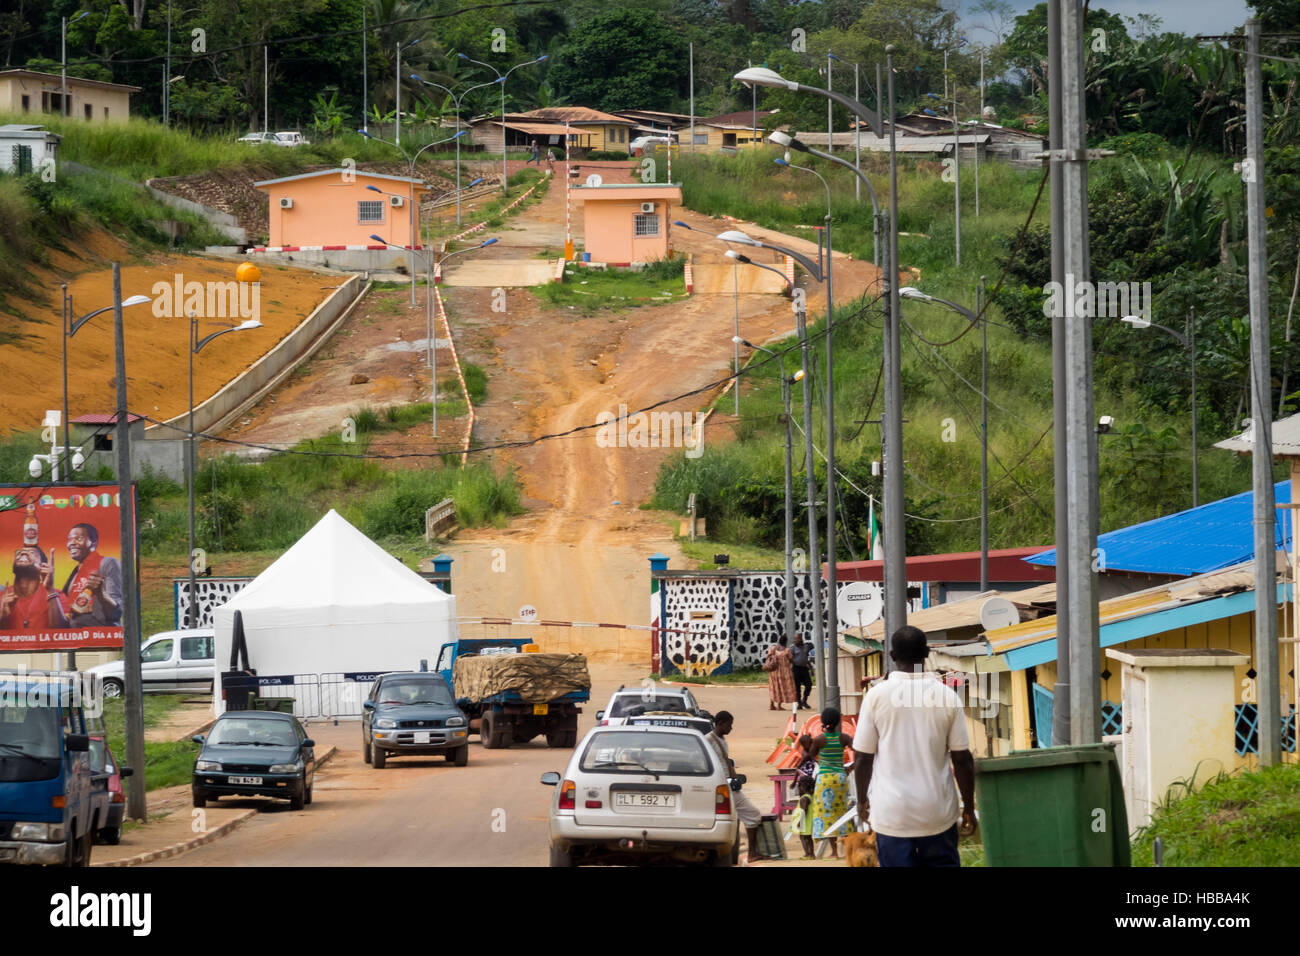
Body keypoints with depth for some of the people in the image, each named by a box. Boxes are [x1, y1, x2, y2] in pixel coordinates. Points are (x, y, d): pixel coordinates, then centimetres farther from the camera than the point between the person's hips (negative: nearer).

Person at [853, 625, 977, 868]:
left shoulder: (877, 696, -6)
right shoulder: (947, 696, -3)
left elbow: (863, 758, -2)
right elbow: (962, 759, -1)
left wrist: (862, 800, 14)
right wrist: (969, 807, 10)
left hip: (892, 811, -1)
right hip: (938, 811, 1)